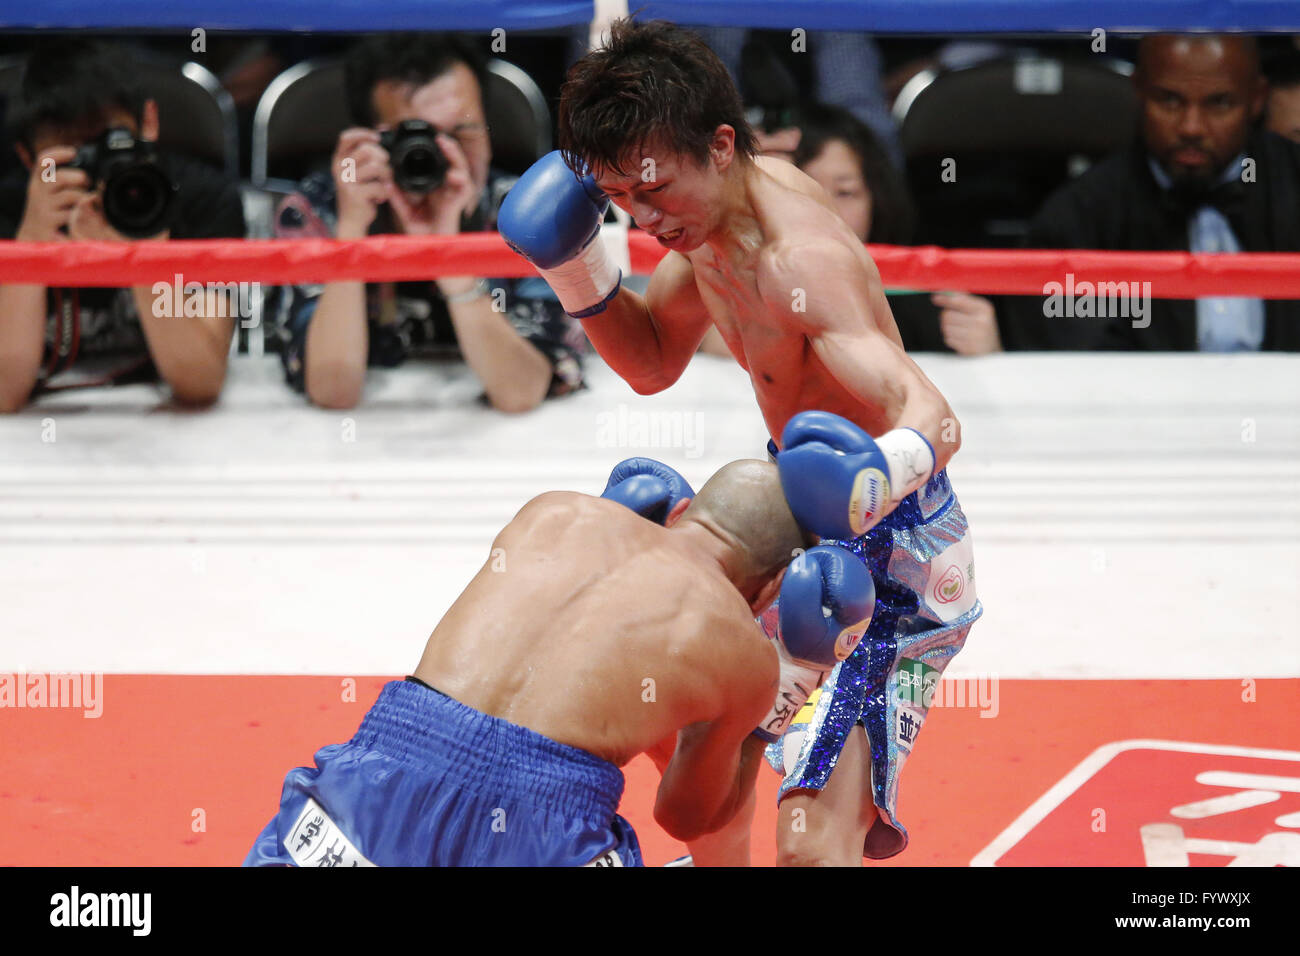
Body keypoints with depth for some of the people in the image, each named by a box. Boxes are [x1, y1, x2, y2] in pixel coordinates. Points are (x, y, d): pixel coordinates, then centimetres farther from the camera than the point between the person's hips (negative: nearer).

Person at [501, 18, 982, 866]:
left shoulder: (800, 258, -31)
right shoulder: (707, 207, -1)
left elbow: (930, 414, -41)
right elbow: (653, 363, 13)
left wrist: (887, 470, -63)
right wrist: (580, 269, -4)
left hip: (890, 552, -10)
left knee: (810, 843, -22)